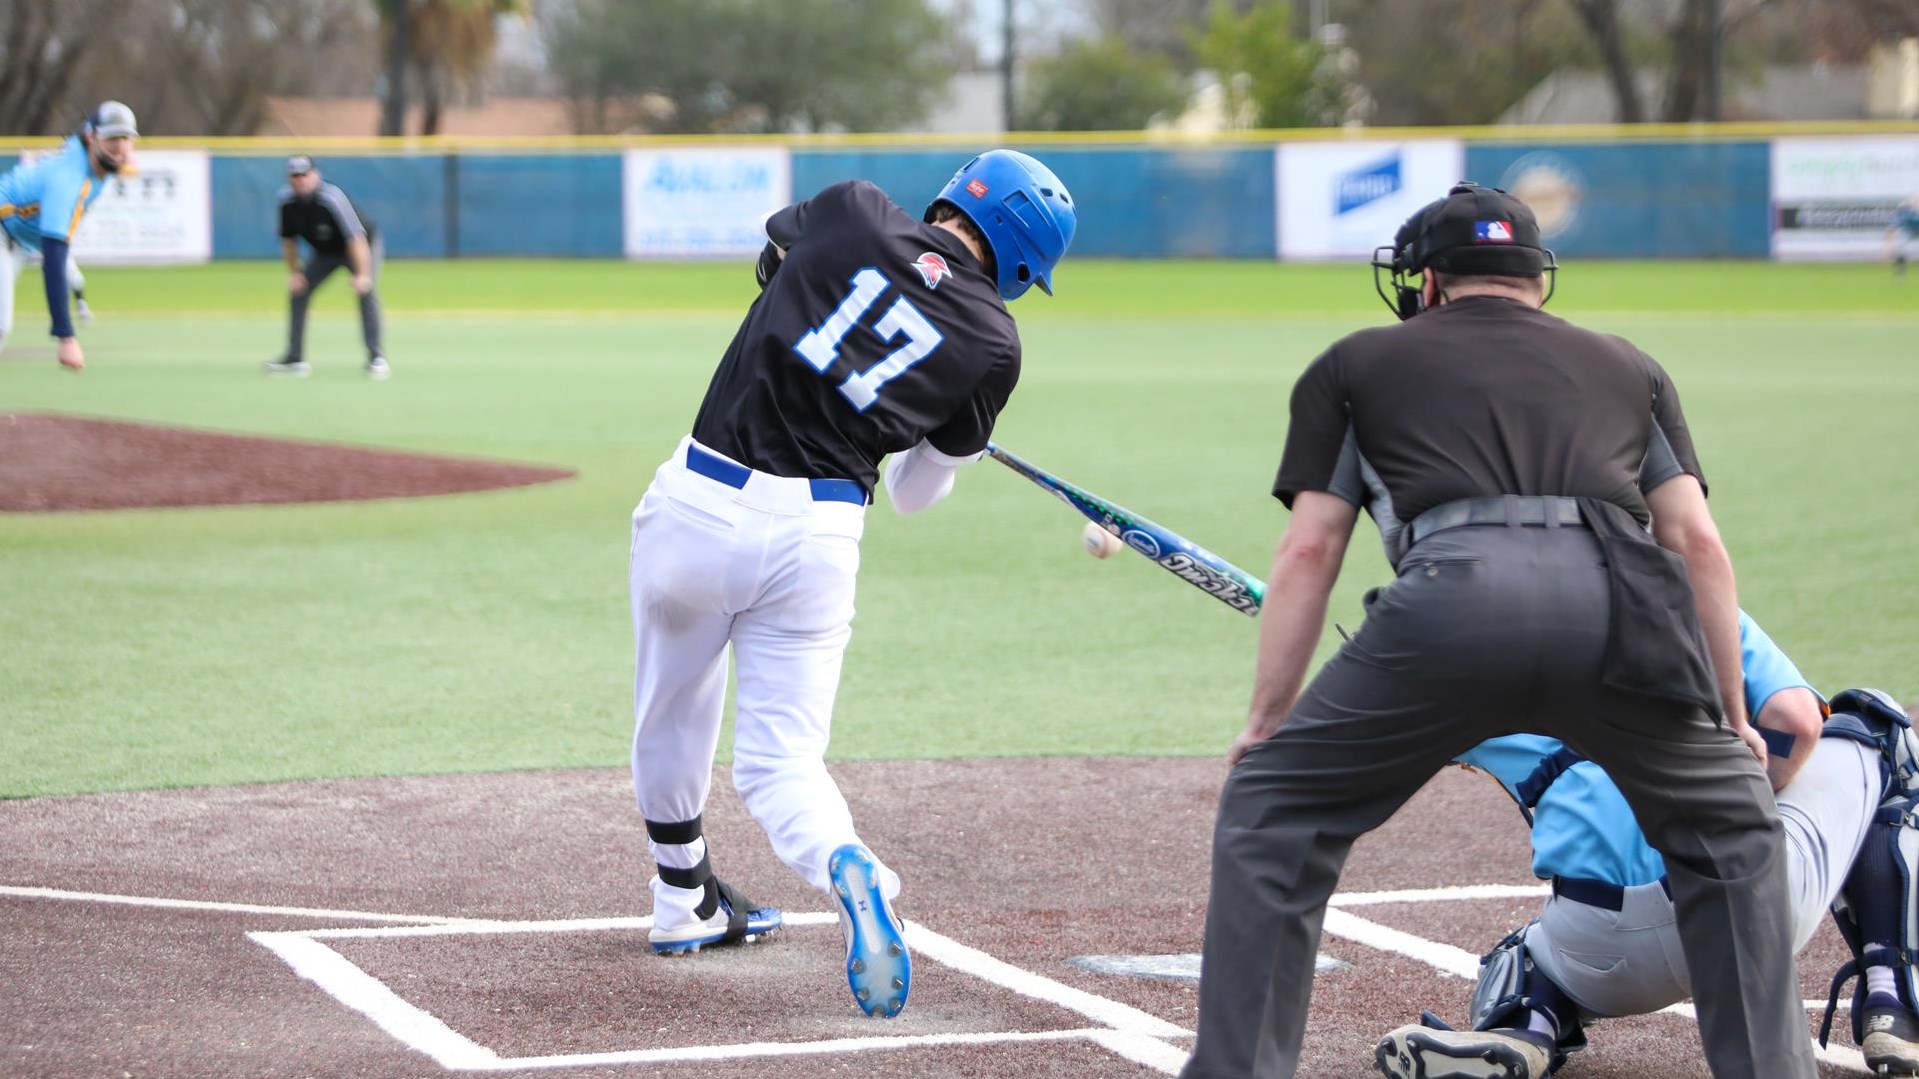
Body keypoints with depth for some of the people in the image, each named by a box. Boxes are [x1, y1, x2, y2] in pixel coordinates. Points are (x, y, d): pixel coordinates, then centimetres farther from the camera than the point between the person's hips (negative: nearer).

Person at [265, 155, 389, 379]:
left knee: (366, 292, -24)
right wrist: (294, 272, -5)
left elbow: (356, 237, -39)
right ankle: (295, 358, 9)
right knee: (297, 291, 0)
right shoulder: (287, 201, -17)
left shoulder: (331, 198, -35)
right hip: (325, 251, 6)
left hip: (361, 247, -6)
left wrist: (362, 274, -45)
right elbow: (288, 240, -1)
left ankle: (376, 357, -21)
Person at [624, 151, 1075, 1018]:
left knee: (672, 716, 23)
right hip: (814, 533, 0)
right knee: (779, 760, 7)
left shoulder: (853, 212, 0)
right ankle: (847, 866, -22)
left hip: (696, 500, 1)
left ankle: (684, 900, 36)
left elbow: (774, 251, 25)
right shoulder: (994, 344, 1)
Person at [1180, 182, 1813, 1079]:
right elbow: (1697, 543, 23)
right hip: (1620, 604, 2)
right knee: (1731, 825, 26)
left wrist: (1265, 724, 21)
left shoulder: (1357, 364, 29)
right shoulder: (1626, 366, 34)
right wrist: (1731, 719, 26)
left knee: (1272, 811, 16)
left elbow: (1309, 550, 19)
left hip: (1453, 589, -2)